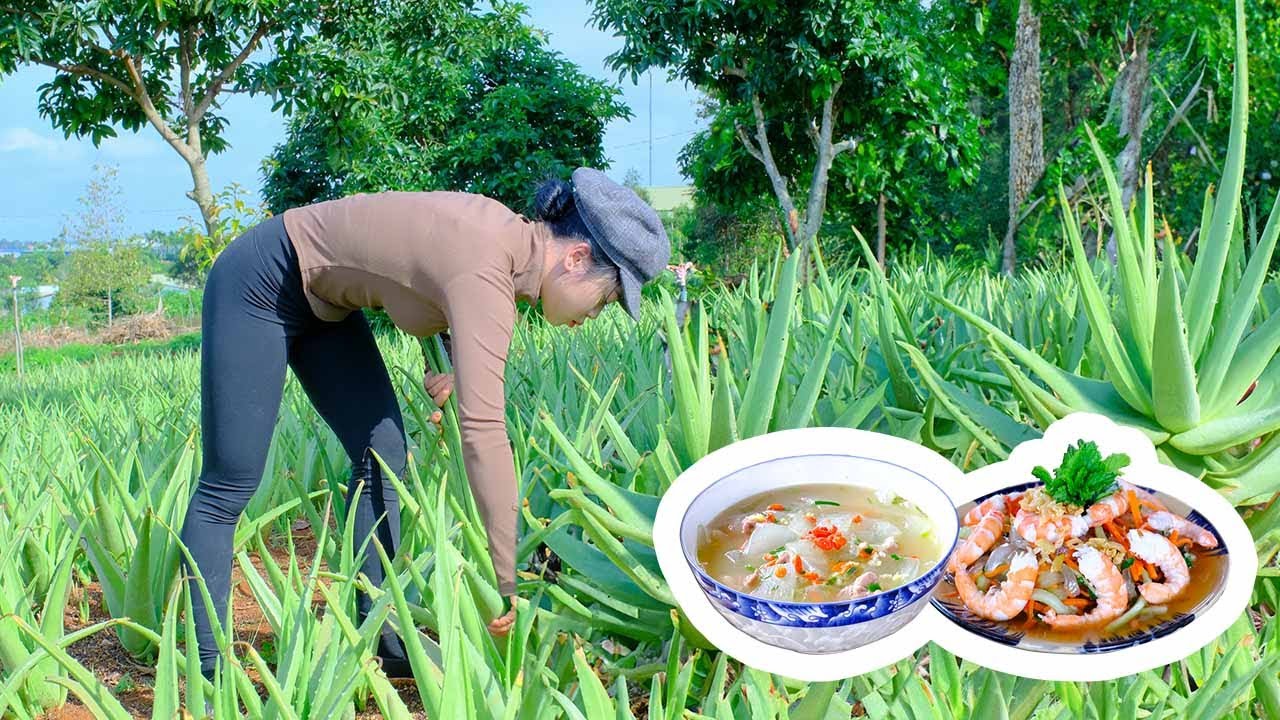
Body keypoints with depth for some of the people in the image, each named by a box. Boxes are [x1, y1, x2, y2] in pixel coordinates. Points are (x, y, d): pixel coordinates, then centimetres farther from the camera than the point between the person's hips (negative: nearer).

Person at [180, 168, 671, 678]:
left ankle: (383, 645, 7)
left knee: (381, 453, 3)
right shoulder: (484, 272, -33)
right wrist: (505, 582, -38)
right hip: (259, 287, -9)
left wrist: (444, 358, -5)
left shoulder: (512, 235, -7)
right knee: (231, 482, -4)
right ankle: (206, 667, 6)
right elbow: (483, 431, -39)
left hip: (322, 300, 9)